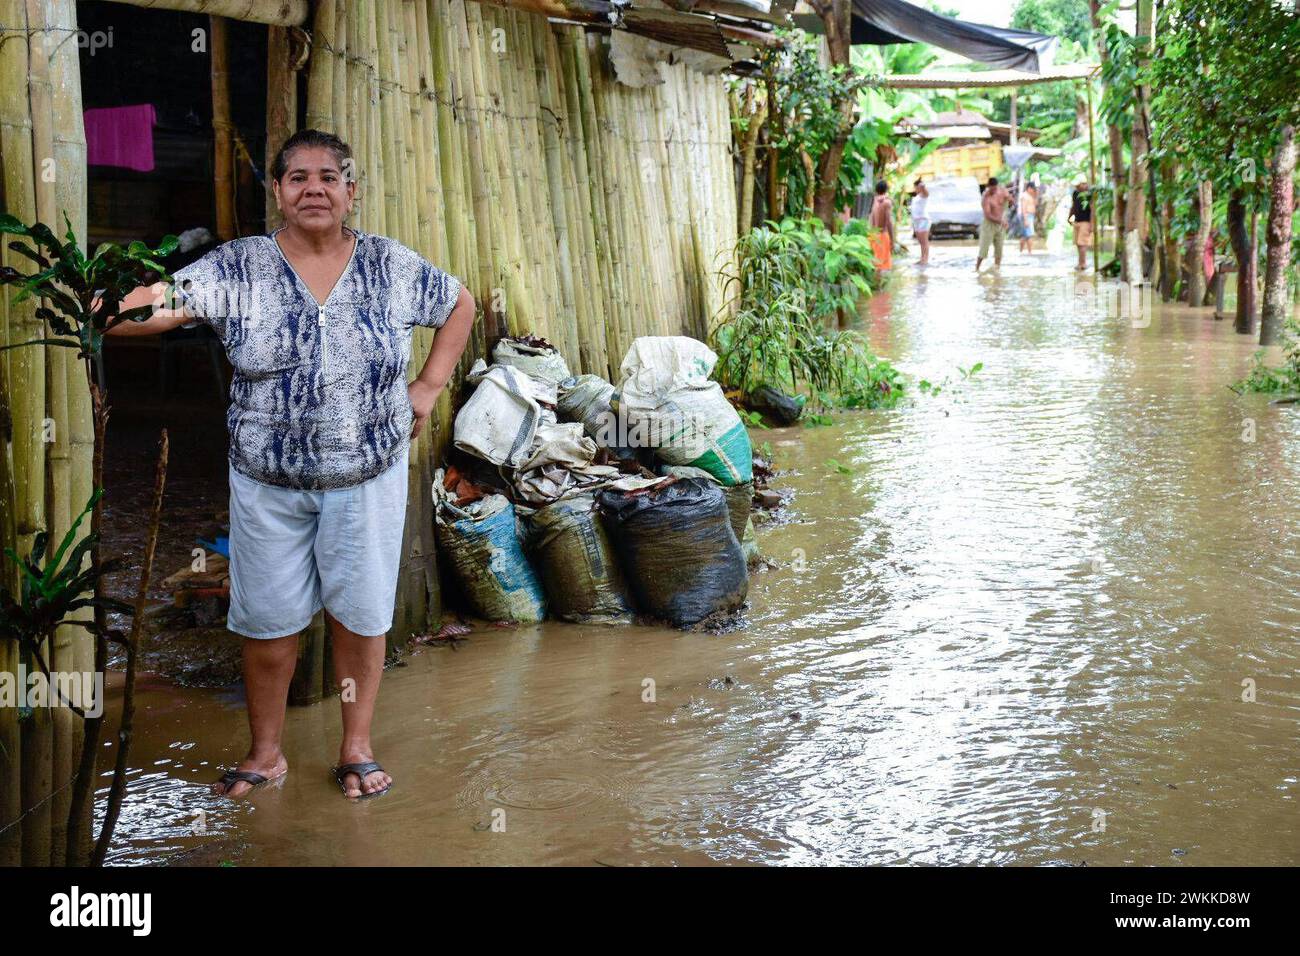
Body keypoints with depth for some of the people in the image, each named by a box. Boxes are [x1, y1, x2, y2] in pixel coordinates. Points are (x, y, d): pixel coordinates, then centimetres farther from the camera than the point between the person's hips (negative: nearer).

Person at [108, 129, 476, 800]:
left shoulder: (392, 266, -1)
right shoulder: (237, 269, -6)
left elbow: (460, 305, 14)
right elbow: (163, 304, -22)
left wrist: (429, 386, 6)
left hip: (369, 476, 1)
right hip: (268, 483, 0)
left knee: (360, 613, 9)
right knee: (267, 619, 9)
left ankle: (356, 746, 27)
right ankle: (265, 754, 27)